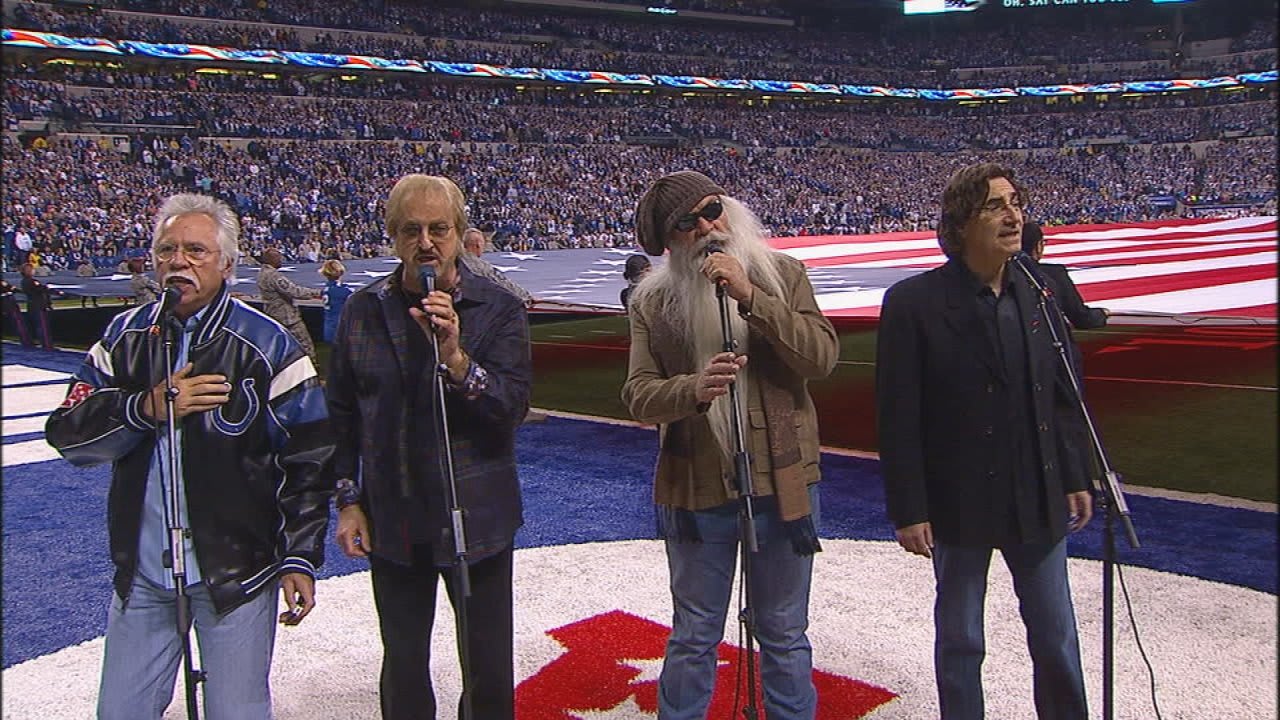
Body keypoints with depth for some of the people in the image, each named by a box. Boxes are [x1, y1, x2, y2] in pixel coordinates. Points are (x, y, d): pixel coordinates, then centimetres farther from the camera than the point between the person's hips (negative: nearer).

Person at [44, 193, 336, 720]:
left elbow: (309, 457, -9)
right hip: (140, 572, 4)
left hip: (236, 572, -4)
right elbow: (67, 432, -1)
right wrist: (147, 408, -18)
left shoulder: (266, 345, -9)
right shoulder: (126, 336, 4)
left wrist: (299, 557, -10)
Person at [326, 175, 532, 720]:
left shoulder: (499, 308, -6)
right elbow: (342, 414, 8)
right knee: (403, 663, 18)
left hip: (476, 516, -2)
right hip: (391, 521, 3)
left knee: (490, 666, 8)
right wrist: (348, 500, 5)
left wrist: (457, 359, -28)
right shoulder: (364, 311, 2)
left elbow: (513, 406, -15)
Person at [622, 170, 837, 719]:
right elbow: (639, 395, -6)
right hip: (695, 489, 0)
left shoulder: (782, 275, -1)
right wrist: (693, 389, -27)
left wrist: (749, 297, -22)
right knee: (693, 638, 16)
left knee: (785, 635, 16)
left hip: (783, 482, 0)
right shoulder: (652, 302, 0)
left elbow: (822, 356, -14)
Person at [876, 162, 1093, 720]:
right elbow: (898, 418, -13)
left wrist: (1073, 478, 9)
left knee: (1056, 634, 17)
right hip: (960, 503, -4)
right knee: (960, 639, 12)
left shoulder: (1035, 294, 3)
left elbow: (1059, 398, 10)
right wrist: (908, 510, -14)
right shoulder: (914, 302, -13)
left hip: (1038, 500, 5)